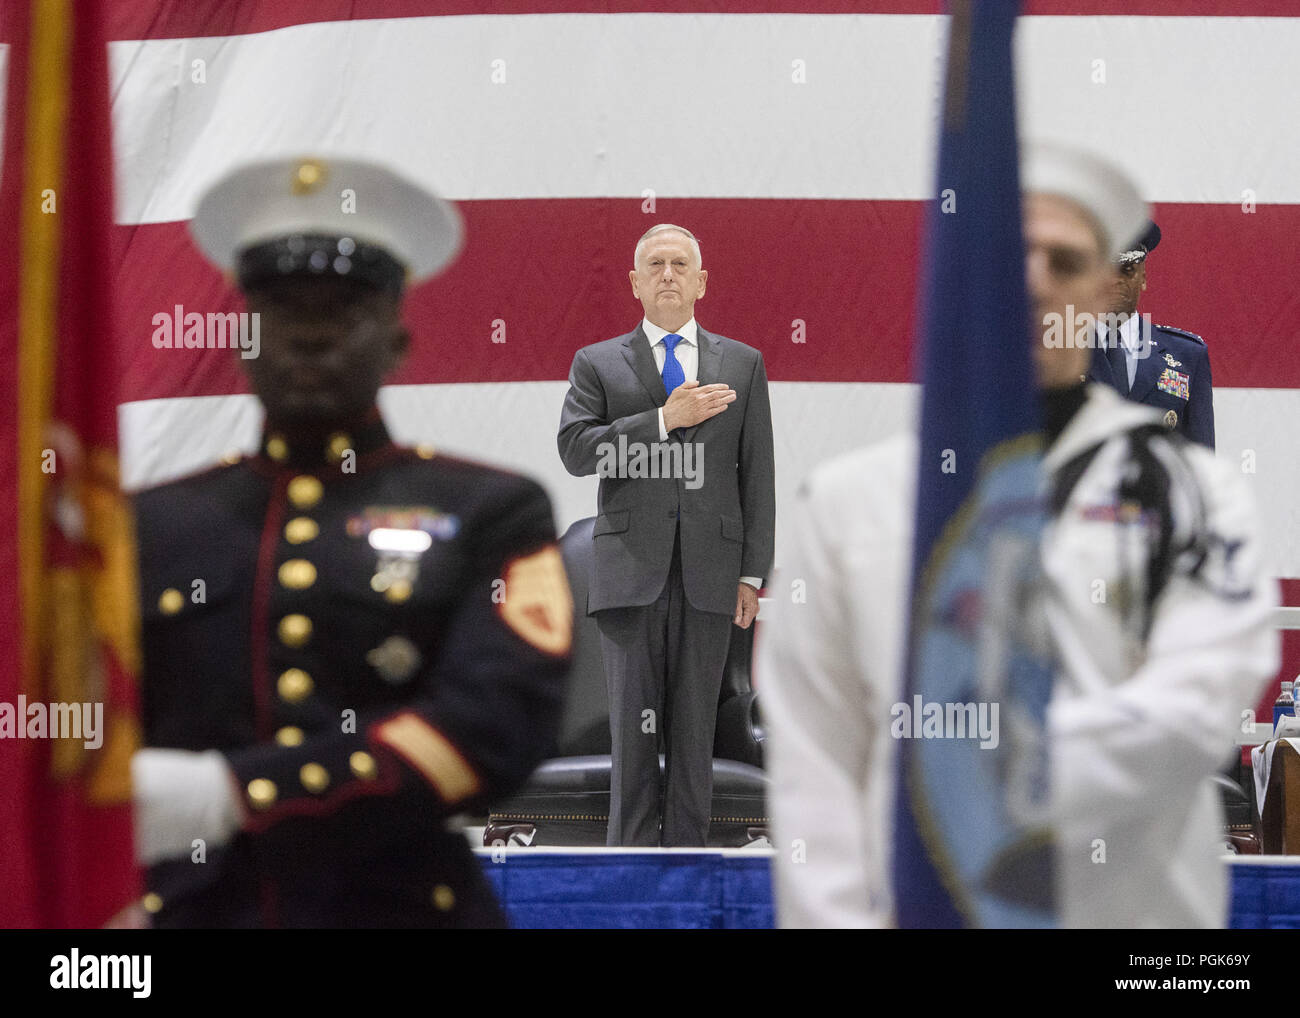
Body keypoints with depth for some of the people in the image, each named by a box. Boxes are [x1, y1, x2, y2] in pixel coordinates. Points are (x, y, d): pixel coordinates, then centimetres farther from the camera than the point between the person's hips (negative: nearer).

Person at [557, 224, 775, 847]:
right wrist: (666, 419, -14)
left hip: (709, 572, 1)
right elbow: (575, 449, -6)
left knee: (696, 724, 3)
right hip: (630, 571, -1)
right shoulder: (597, 364, 9)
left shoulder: (742, 364, 13)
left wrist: (753, 572, 3)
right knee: (632, 724, -2)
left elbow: (756, 473, 10)